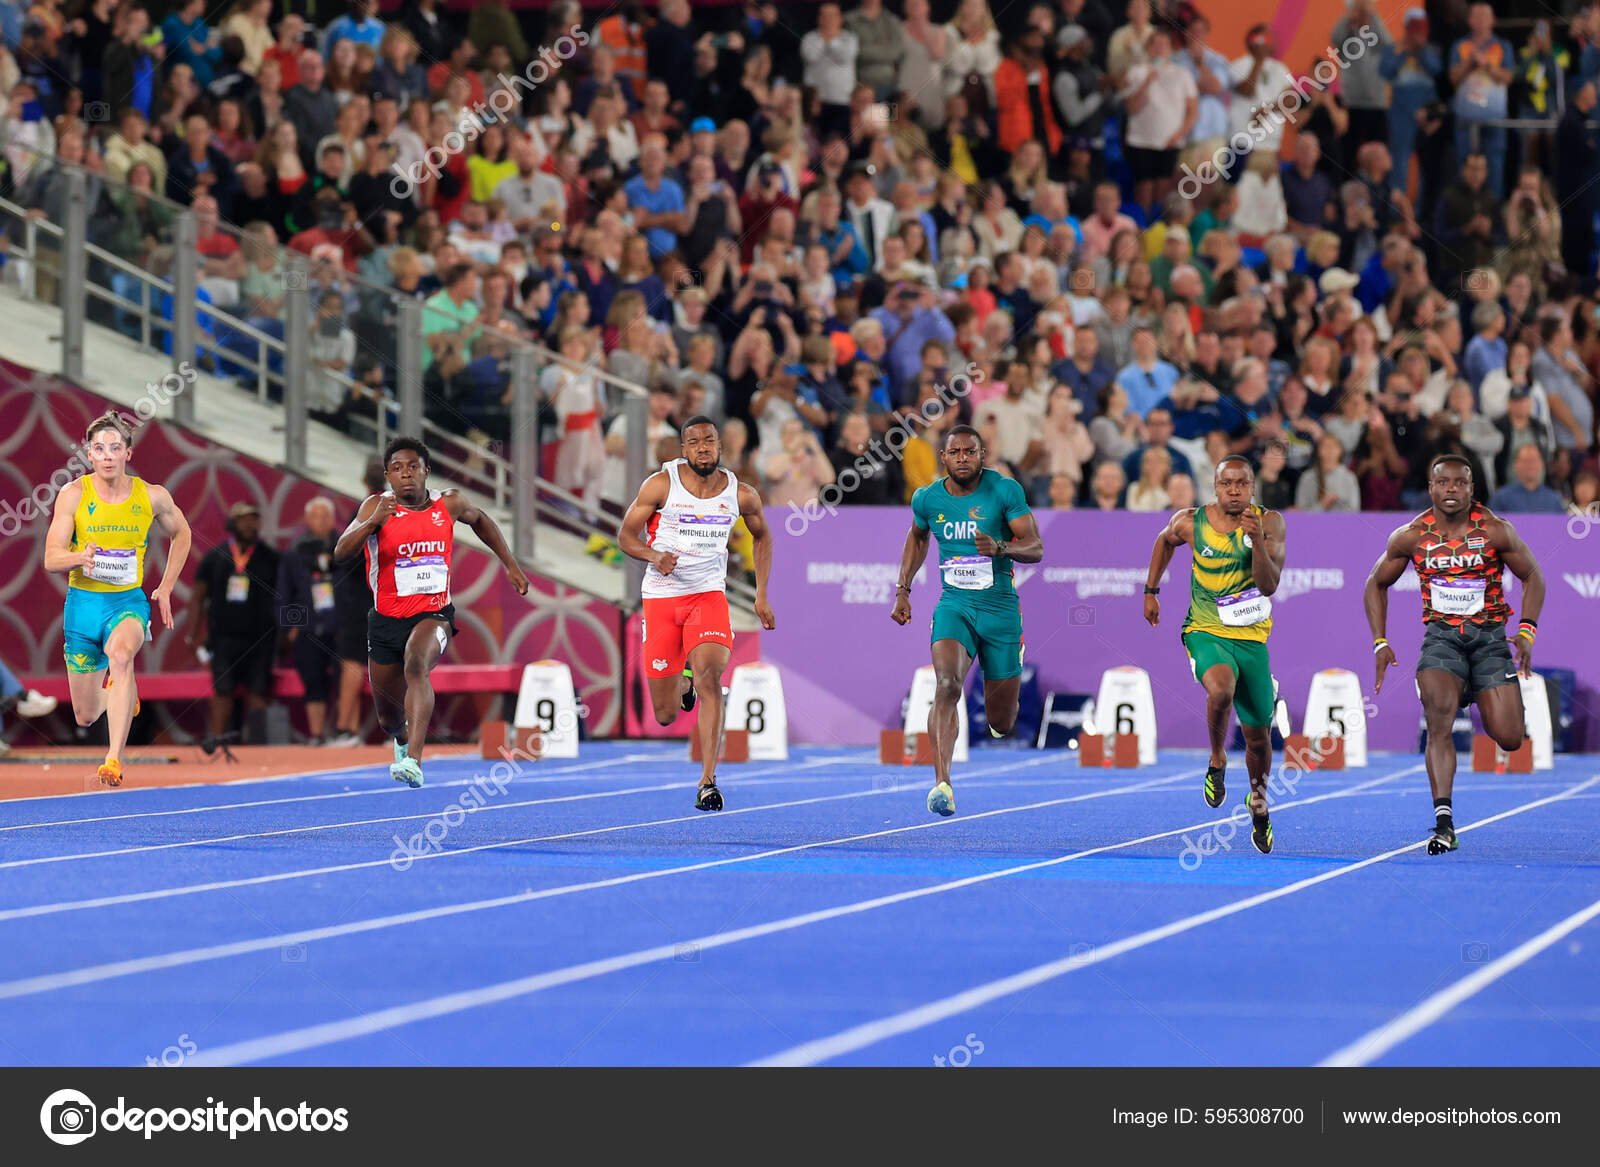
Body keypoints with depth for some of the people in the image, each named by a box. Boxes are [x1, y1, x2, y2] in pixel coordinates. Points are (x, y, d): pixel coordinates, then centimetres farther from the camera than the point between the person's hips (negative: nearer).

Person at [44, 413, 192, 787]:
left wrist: (165, 589, 13)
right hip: (83, 601, 1)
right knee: (86, 716, 8)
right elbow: (51, 558, -9)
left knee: (121, 655, -37)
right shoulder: (73, 495, -6)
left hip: (129, 601, -1)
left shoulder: (152, 496, -2)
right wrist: (80, 558, -31)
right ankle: (122, 696, 47)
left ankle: (114, 760, -42)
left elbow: (180, 535, 18)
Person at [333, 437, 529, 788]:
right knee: (390, 718, 12)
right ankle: (403, 742, 52)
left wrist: (510, 565, 21)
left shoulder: (448, 503, -2)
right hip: (386, 621, 1)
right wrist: (371, 522, -38)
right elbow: (341, 553, -22)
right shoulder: (377, 506, -9)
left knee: (416, 665, -35)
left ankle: (414, 760, -46)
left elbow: (479, 519, 22)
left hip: (434, 615, -1)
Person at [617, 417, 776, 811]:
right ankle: (682, 678, 42)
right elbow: (626, 535, 0)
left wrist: (761, 595, 11)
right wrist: (655, 556, -21)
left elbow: (763, 536, 18)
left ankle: (707, 782, -24)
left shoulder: (742, 495, 0)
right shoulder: (661, 485, -6)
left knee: (710, 677, -26)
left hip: (709, 594, 0)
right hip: (661, 597, 0)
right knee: (666, 715, 2)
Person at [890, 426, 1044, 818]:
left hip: (1001, 608, -1)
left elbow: (1036, 548, -9)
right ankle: (942, 783, -35)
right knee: (948, 685, -28)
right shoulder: (926, 499, 0)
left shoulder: (1005, 491, -8)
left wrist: (1000, 548, -29)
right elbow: (917, 537, 22)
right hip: (954, 605, 1)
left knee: (1001, 722, 7)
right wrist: (903, 590, 17)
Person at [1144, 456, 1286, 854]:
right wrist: (1151, 590, 19)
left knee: (1259, 735, 10)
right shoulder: (1190, 522, -6)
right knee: (1221, 689, -35)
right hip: (1206, 632, -1)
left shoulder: (1269, 522, -9)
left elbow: (1269, 585, -17)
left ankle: (1258, 801, 40)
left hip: (1252, 638, 1)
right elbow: (1165, 541, 18)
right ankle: (1217, 760, -6)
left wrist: (1257, 540, -30)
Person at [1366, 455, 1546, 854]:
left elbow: (1532, 577, 2)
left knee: (1509, 738, -5)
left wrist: (1527, 631, -11)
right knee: (1439, 720, -23)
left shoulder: (1495, 531, -9)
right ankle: (1443, 822, -26)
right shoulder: (1410, 537, -5)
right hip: (1441, 637, 0)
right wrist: (1380, 643, 0)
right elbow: (1376, 584, 9)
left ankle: (1475, 700, 32)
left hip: (1490, 635, 0)